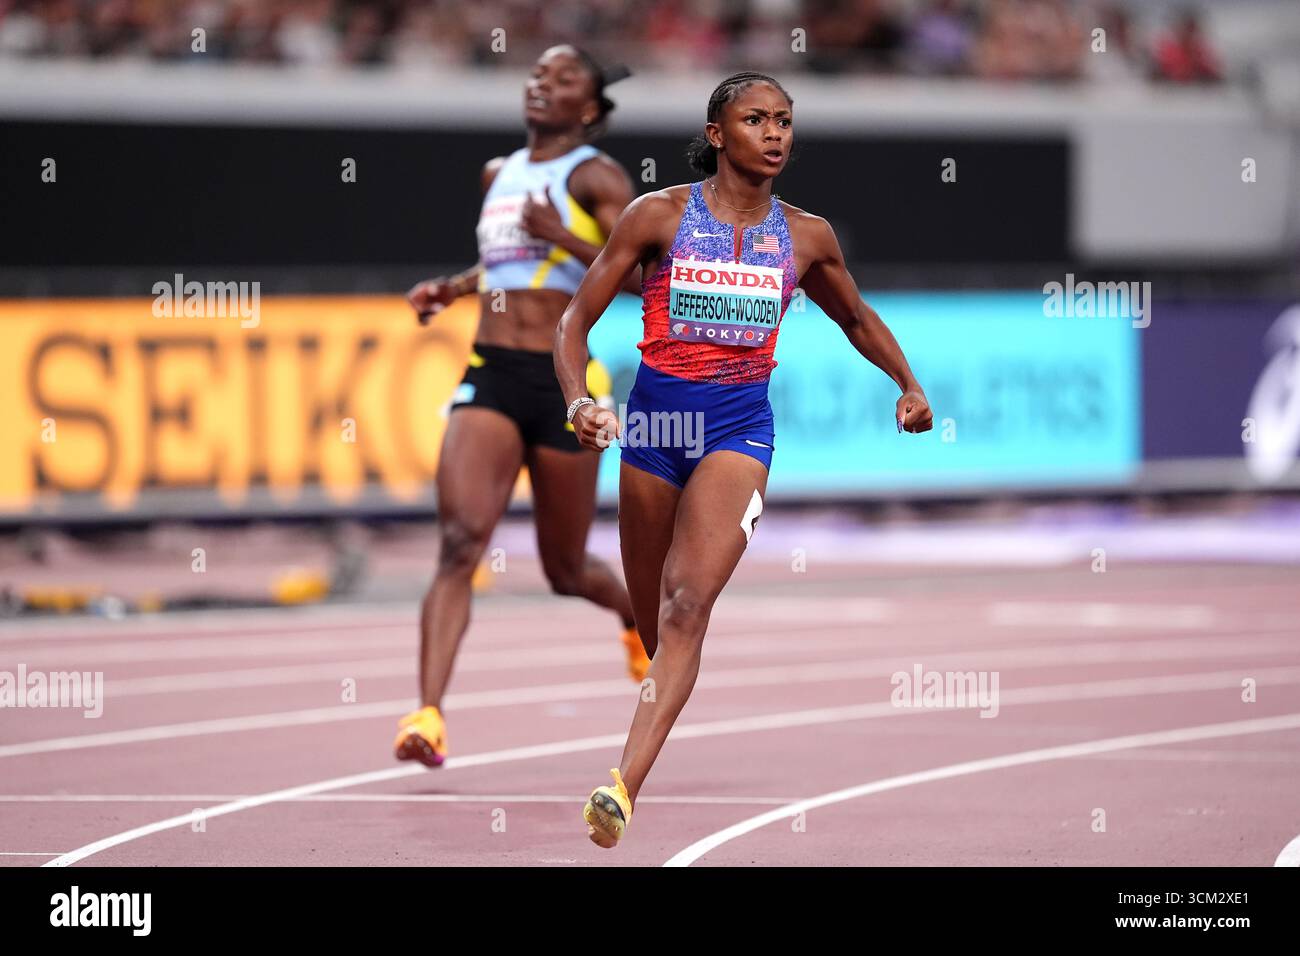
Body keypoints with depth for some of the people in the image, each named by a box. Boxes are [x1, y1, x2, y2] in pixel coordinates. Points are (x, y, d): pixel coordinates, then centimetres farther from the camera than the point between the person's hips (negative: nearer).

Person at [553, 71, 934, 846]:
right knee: (654, 621, 10)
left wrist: (910, 386, 13)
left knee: (688, 605, -21)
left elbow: (857, 319, 25)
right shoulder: (660, 216, -2)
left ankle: (626, 788, -31)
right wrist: (578, 401, -17)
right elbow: (578, 318, -1)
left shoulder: (806, 237, 5)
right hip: (656, 417, 1)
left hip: (740, 425, -1)